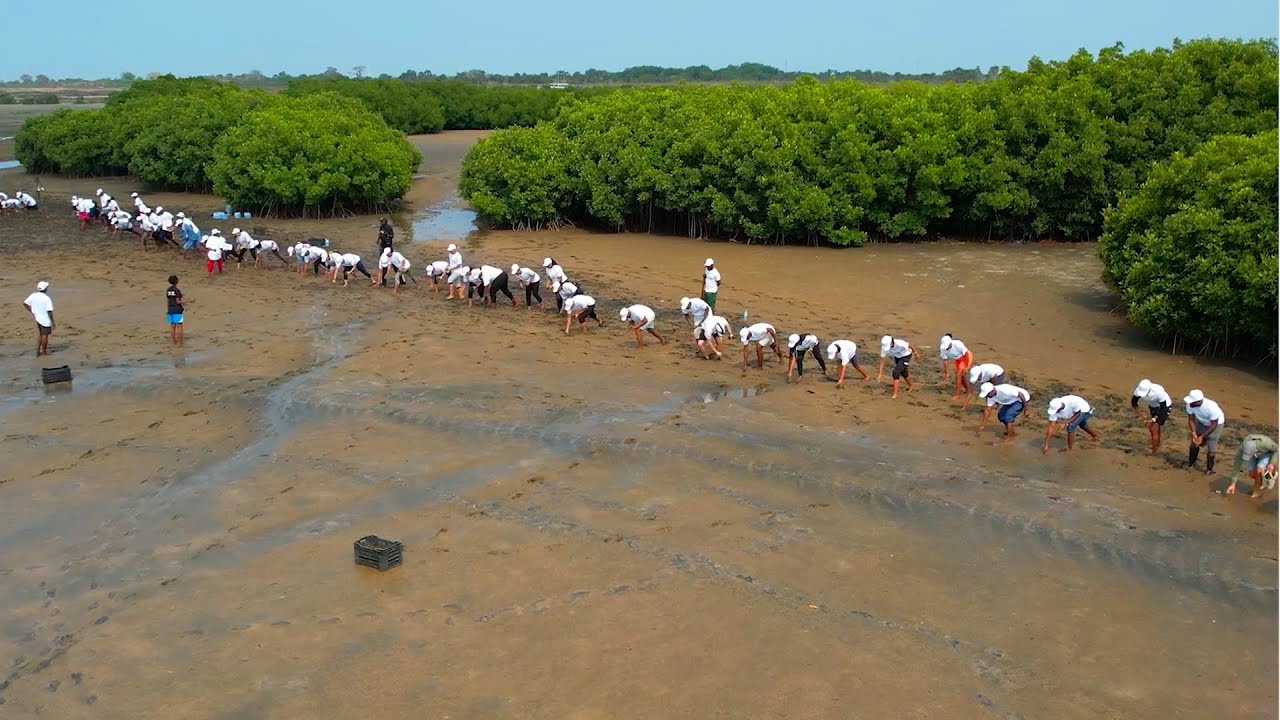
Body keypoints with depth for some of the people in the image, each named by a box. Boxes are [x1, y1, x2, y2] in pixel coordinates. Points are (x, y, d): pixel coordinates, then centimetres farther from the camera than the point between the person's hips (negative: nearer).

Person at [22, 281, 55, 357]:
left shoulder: (33, 296, -4)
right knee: (44, 335, 9)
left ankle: (37, 351, 19)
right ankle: (44, 351, 22)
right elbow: (49, 312, -20)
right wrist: (53, 322, -11)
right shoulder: (47, 299, -22)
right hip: (45, 320, -6)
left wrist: (32, 312, 12)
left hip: (37, 318, 6)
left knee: (39, 335, 19)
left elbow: (24, 303, 5)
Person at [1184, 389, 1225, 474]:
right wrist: (1194, 434, -28)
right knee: (1194, 442, 8)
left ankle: (1209, 469, 11)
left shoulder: (1211, 407, -41)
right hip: (1201, 422, 5)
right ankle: (1191, 463, 28)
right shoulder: (1190, 405, -29)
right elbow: (1191, 420, -16)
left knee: (1211, 447, -6)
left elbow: (1213, 425, -29)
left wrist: (1202, 436, -29)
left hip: (1216, 423, -5)